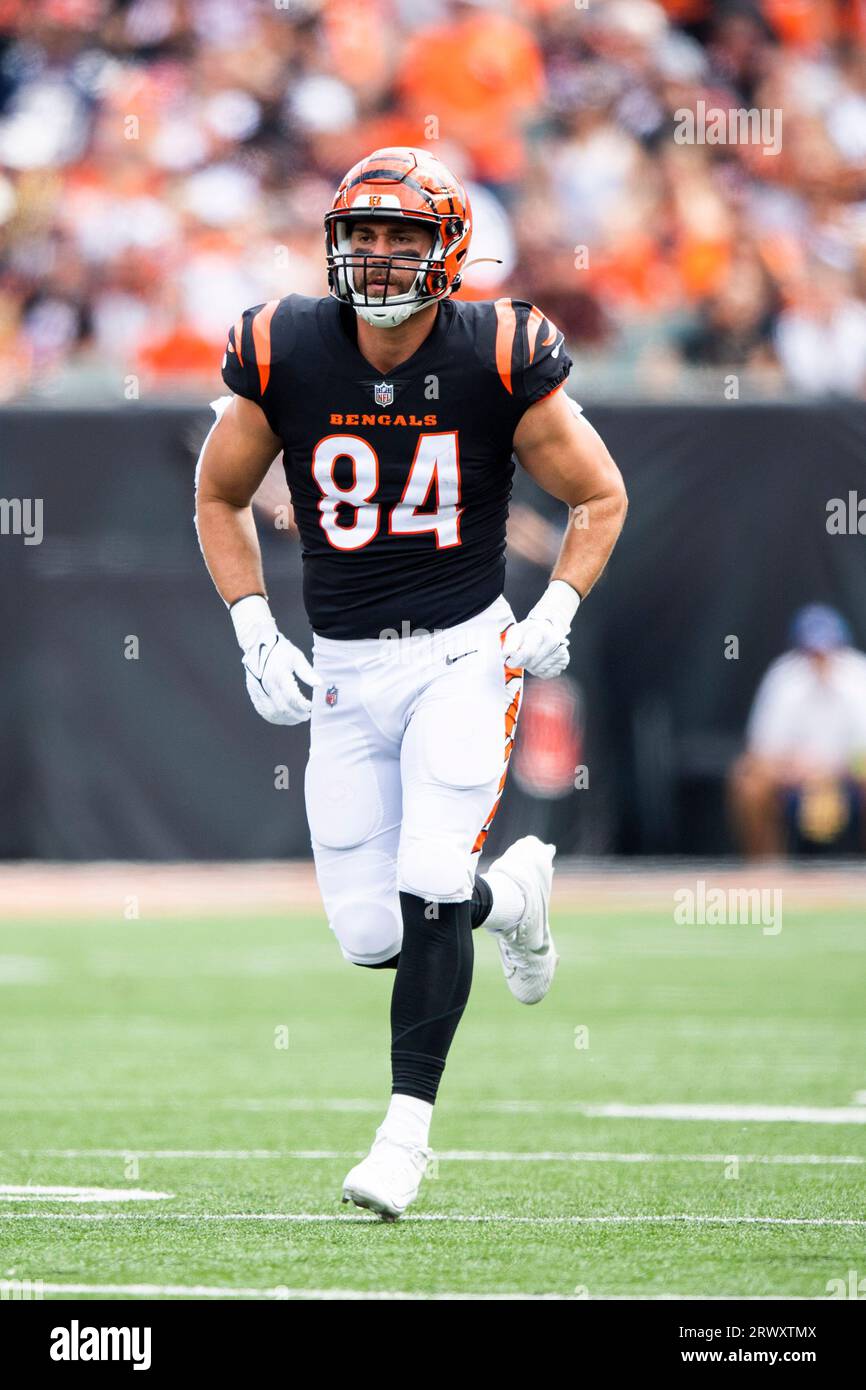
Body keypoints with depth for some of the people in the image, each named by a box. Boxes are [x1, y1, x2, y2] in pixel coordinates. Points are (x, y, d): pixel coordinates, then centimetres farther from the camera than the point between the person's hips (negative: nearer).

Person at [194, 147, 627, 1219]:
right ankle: (511, 893, 33)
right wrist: (255, 636, 1)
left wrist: (555, 615, -9)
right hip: (343, 670, 3)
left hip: (462, 656, -3)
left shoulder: (498, 359, -10)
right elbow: (219, 498, 11)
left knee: (427, 894, -18)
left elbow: (600, 496, 4)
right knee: (369, 933, 1)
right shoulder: (286, 356, -5)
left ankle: (406, 1130, -6)